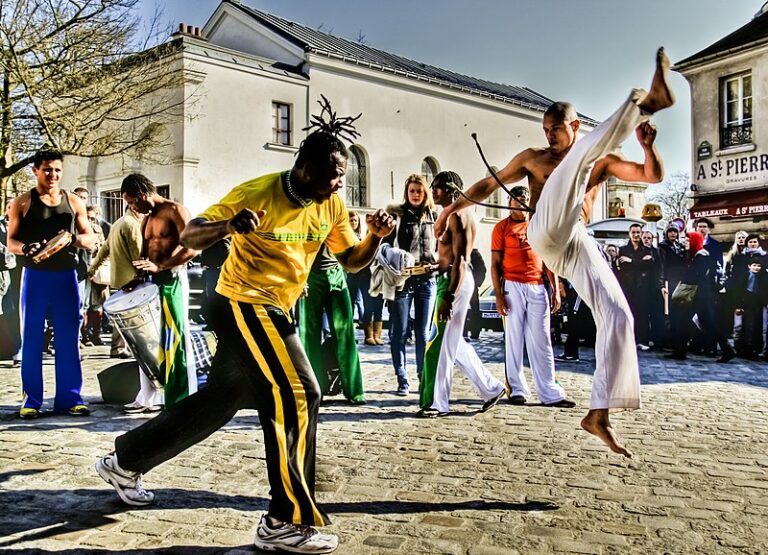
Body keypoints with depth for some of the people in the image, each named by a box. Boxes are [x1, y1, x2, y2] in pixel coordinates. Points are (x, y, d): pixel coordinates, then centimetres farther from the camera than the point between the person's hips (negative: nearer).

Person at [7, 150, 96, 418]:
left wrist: (75, 239, -13)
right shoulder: (22, 202, 5)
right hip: (35, 276, -1)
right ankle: (31, 400, 11)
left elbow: (90, 239, 10)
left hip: (66, 276, 2)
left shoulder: (73, 202, 10)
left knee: (68, 339, 3)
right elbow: (11, 241, 2)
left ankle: (69, 398, 10)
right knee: (31, 338, 3)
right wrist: (27, 248, -19)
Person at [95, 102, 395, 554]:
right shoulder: (256, 193, -17)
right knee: (298, 397, -16)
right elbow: (190, 237, -15)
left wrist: (376, 236, -13)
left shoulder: (332, 205, 0)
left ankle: (125, 461, 34)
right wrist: (228, 225, -36)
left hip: (273, 311, 8)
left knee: (222, 399, 17)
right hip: (243, 303, -8)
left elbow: (352, 260, 8)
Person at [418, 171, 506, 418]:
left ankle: (436, 403, 4)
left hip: (455, 281, -10)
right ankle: (491, 388, 24)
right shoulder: (450, 216, 19)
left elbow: (460, 260, -20)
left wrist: (448, 297, -25)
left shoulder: (458, 216, -12)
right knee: (454, 343, 15)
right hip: (449, 279, 10)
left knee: (441, 343, -5)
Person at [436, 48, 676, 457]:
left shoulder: (601, 162, 23)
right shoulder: (533, 157, 21)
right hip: (545, 233, -3)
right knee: (585, 153, -15)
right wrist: (453, 208, 17)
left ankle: (598, 414, -11)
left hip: (578, 244, 3)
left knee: (618, 315, -14)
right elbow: (490, 183, 24)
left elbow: (653, 176, 15)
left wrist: (648, 146, -5)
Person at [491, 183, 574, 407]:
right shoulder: (502, 227, 4)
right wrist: (498, 296, -8)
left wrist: (555, 290, 7)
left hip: (538, 288, 3)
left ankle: (550, 393, 4)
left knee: (541, 342, 2)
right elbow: (495, 264, 0)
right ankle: (517, 390, 9)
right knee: (513, 339, 1)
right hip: (512, 287, -3)